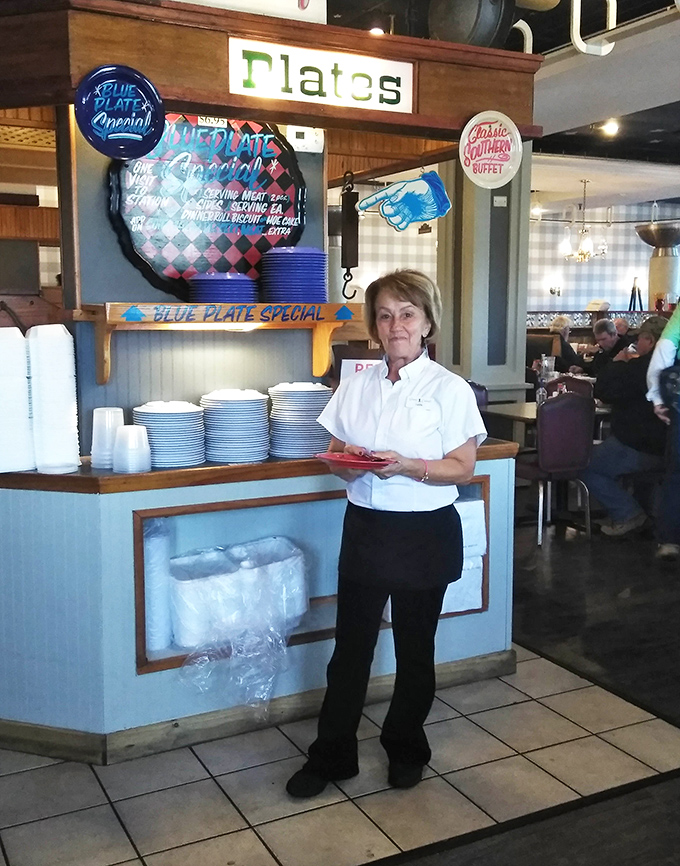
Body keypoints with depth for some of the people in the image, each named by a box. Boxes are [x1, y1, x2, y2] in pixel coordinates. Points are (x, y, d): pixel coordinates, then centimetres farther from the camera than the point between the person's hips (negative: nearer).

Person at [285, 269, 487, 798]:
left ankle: (406, 750, 34)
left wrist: (408, 466, -24)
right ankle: (332, 756, 24)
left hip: (425, 533, -3)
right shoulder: (357, 386, 5)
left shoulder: (449, 389, -7)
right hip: (365, 526, 3)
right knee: (350, 646, 8)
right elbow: (336, 455, 9)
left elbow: (462, 468, -8)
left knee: (414, 648, 12)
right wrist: (348, 459, -14)